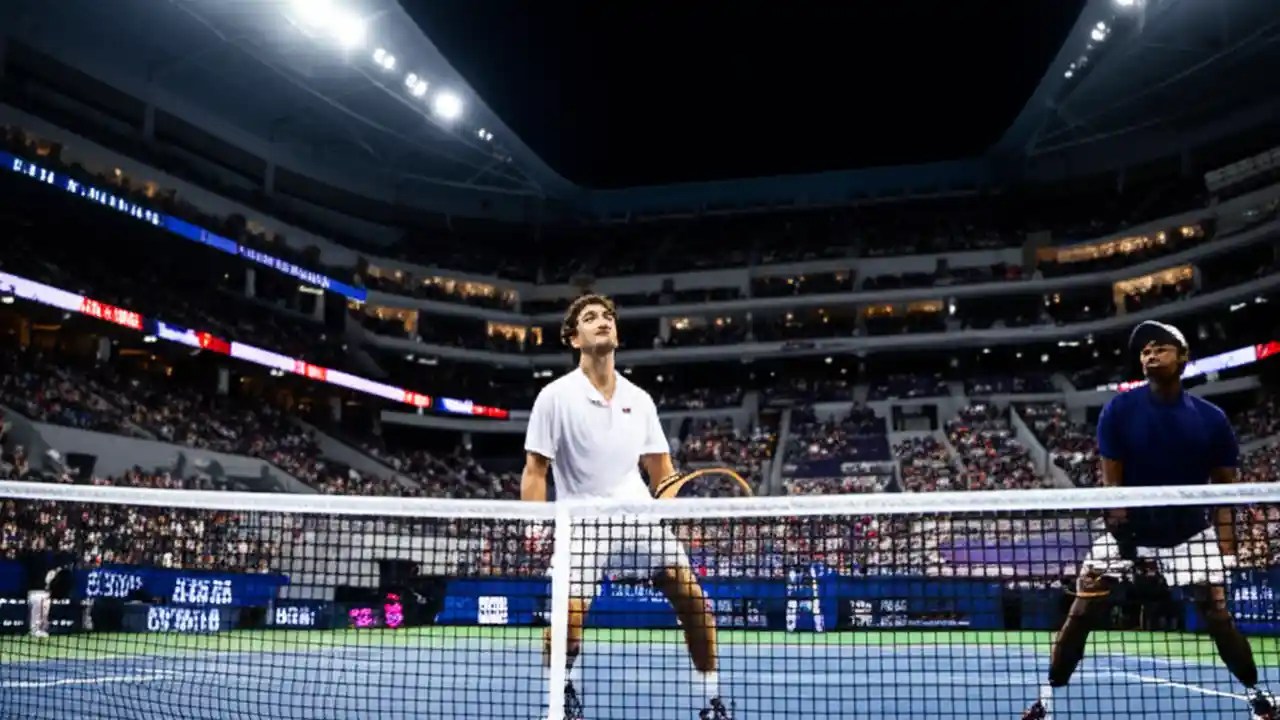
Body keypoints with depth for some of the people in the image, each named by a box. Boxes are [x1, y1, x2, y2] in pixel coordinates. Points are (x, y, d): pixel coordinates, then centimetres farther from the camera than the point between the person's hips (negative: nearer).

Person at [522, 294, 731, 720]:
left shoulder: (639, 399, 8)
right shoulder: (556, 396, -5)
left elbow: (661, 469, 11)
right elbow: (535, 471, -5)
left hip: (640, 516, 4)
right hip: (583, 523, -3)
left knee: (692, 596, -8)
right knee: (567, 616, -18)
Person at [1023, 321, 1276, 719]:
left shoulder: (1211, 419, -9)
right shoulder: (1119, 410, -12)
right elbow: (1111, 481, -10)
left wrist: (1225, 552, -12)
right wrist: (1121, 534, -19)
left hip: (1189, 532, 1)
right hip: (1129, 529, -1)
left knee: (1216, 613, -5)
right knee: (1082, 610, -8)